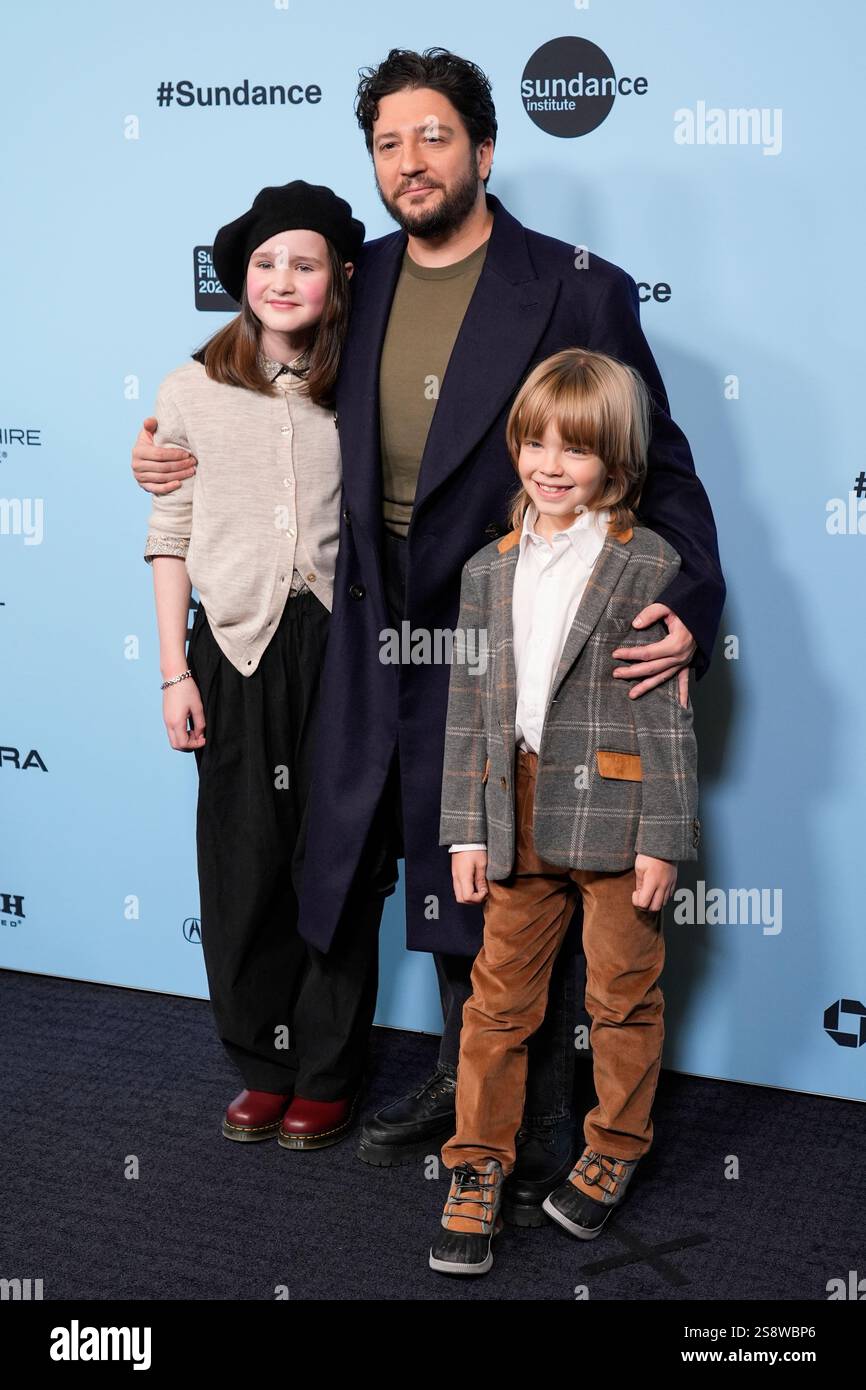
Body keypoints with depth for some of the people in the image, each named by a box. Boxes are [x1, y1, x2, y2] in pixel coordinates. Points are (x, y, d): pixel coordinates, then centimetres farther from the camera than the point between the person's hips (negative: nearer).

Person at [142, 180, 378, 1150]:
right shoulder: (192, 391, 3)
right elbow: (171, 535, 5)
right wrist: (174, 672, 1)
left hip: (340, 647, 0)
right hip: (237, 646, 1)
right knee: (242, 869, 6)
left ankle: (326, 1078, 21)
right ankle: (263, 1068, 24)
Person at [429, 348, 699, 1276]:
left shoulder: (651, 565, -4)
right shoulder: (488, 570, 9)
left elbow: (669, 709, -6)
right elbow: (467, 707, 10)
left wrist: (663, 840, -9)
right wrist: (465, 831, 6)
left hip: (614, 817, -3)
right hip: (519, 820, 4)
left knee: (623, 994, 10)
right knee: (498, 998, 8)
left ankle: (614, 1149, 30)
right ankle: (478, 1167, 20)